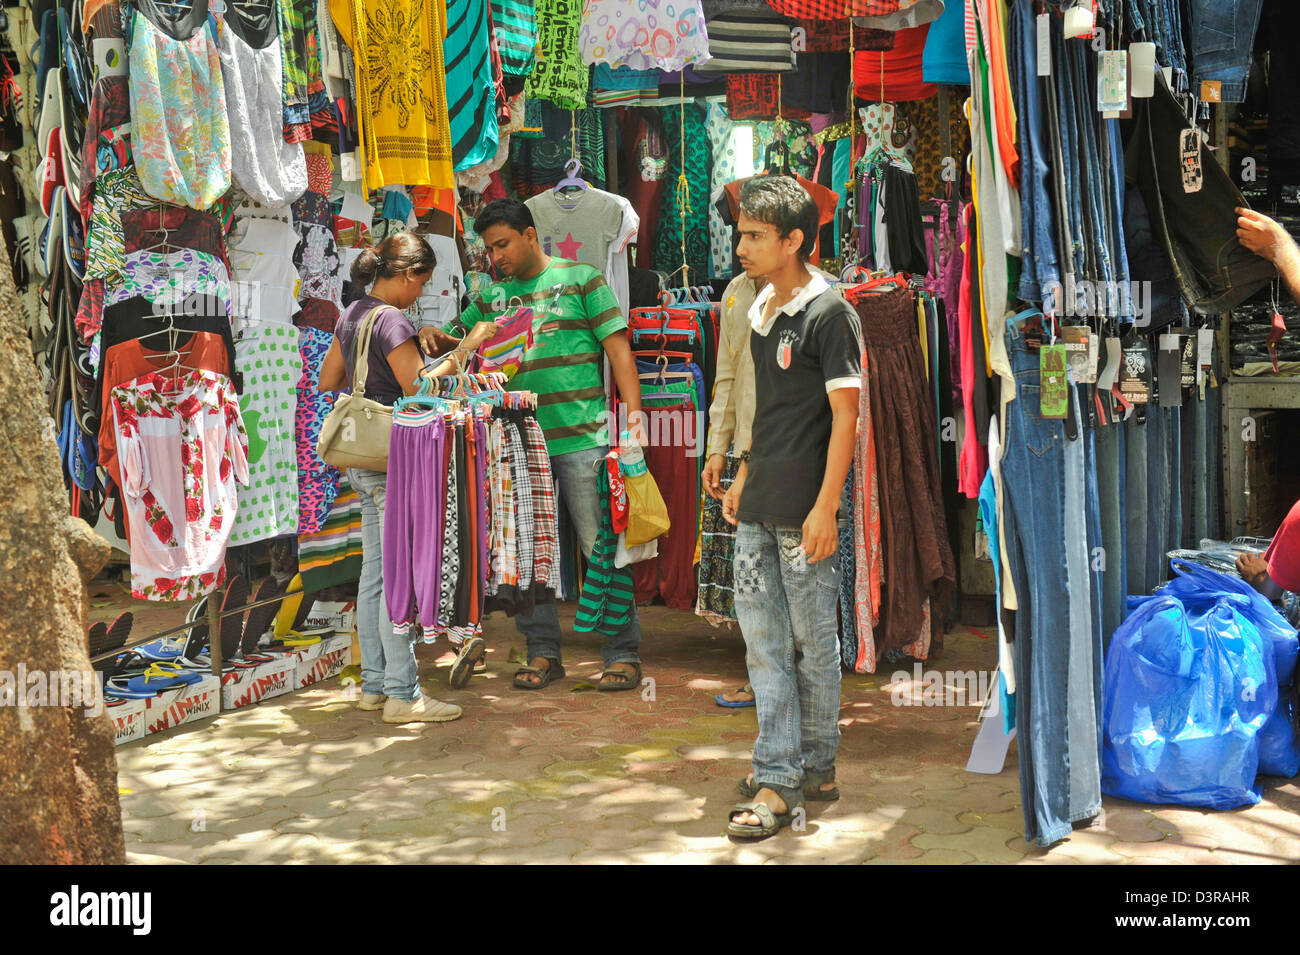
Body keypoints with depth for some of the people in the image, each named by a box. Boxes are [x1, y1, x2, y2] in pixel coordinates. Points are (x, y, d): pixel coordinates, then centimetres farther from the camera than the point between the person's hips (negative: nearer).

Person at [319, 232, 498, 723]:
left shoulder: (353, 315, 11)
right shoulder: (391, 322, -17)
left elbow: (327, 380, 21)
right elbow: (420, 390, -20)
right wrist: (462, 350, -13)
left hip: (364, 461, 10)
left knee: (375, 574, 13)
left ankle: (375, 684, 19)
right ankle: (403, 695, -2)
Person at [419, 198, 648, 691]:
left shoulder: (581, 278, 4)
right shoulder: (493, 296, 16)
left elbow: (617, 346, 0)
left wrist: (633, 411, -9)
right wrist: (431, 334, -3)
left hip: (581, 438, -4)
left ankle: (624, 654, 4)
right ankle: (543, 652, 17)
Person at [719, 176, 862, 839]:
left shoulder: (829, 314, -12)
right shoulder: (763, 310, 12)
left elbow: (845, 415, -14)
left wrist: (825, 508, -18)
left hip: (805, 511, -8)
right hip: (759, 508, 8)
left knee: (812, 640, 4)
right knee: (761, 635, 8)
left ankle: (815, 766, 18)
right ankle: (779, 775, 14)